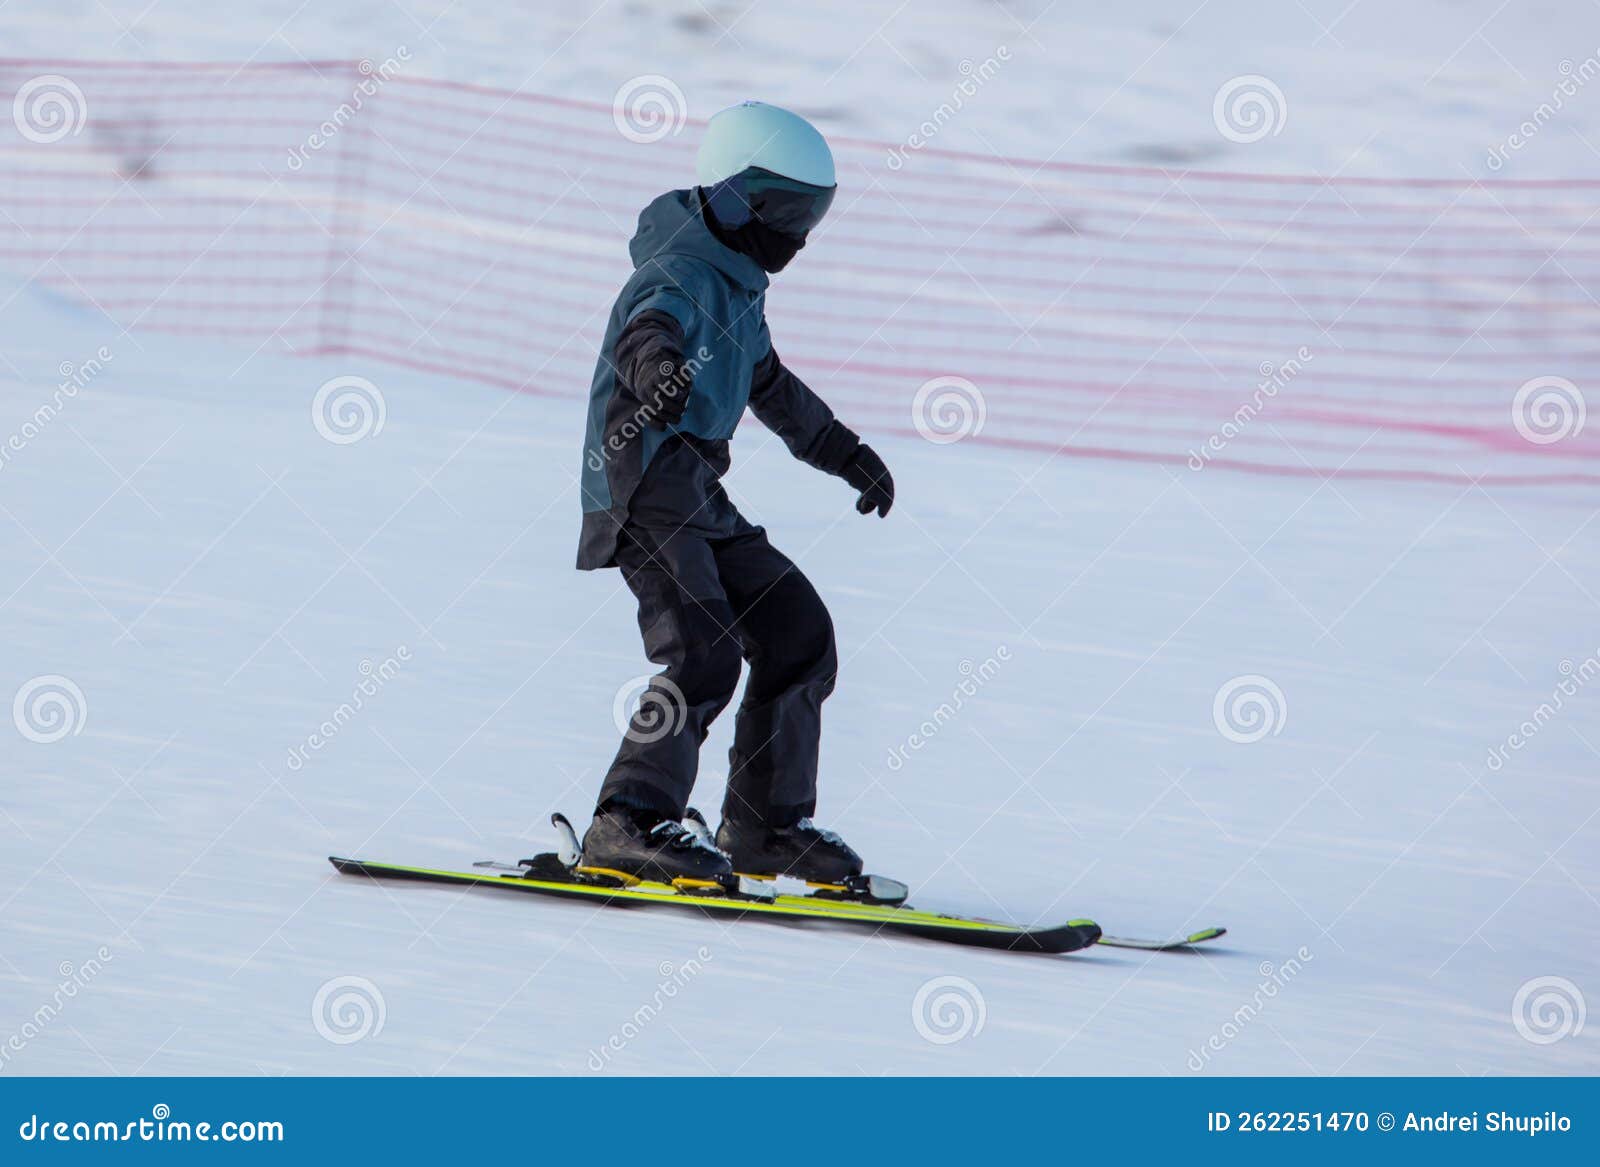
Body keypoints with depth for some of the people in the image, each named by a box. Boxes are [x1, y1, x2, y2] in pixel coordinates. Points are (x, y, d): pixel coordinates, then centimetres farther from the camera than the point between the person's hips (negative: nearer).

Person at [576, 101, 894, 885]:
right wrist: (656, 367, -61)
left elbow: (771, 386, 36)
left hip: (699, 497, 10)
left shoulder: (738, 283, 18)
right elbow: (647, 328, -38)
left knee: (797, 631, 9)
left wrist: (844, 451, 45)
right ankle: (629, 825, -19)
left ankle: (766, 826, 17)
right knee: (703, 653, -22)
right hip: (644, 490, -10)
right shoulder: (680, 274, -13)